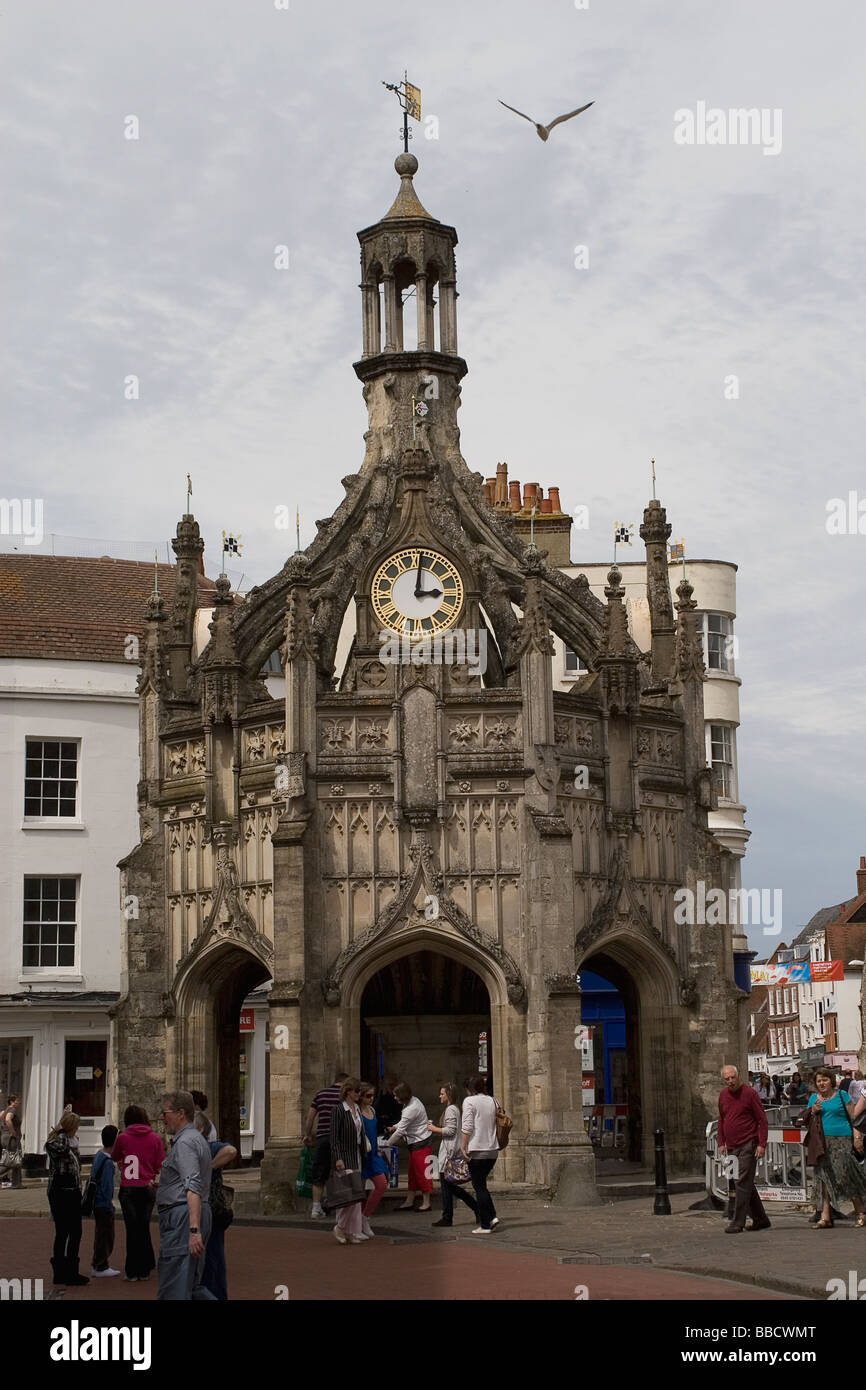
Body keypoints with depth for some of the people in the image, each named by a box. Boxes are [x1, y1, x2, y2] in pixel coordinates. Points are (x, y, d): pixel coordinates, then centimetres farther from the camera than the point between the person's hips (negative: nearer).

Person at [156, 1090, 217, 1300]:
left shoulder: (184, 1143, -13)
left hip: (182, 1216, -11)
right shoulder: (197, 1139, 19)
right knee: (192, 1285, 13)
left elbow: (193, 1189, -23)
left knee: (173, 1290, -7)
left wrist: (194, 1230, -30)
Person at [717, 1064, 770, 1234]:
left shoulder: (749, 1093, -8)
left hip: (748, 1145, -7)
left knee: (743, 1183, -10)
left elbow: (762, 1120, -8)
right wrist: (721, 1143, 13)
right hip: (732, 1147, 7)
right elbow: (721, 1120, 21)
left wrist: (761, 1144, -14)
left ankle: (738, 1222, -10)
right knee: (746, 1184, 12)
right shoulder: (723, 1095, 11)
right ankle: (760, 1220, 22)